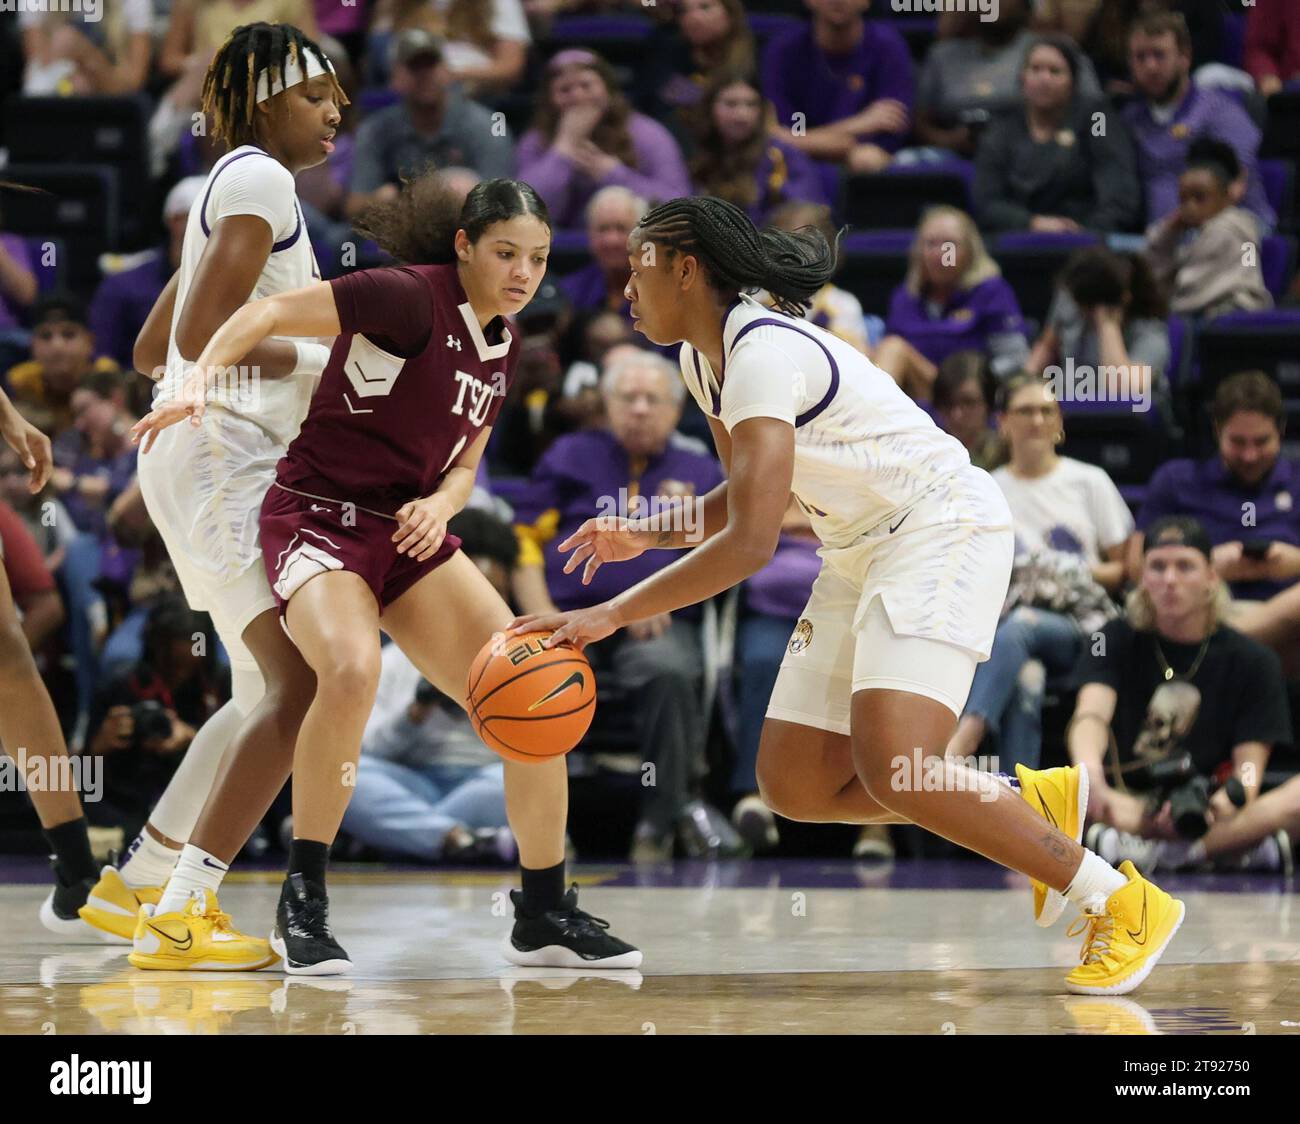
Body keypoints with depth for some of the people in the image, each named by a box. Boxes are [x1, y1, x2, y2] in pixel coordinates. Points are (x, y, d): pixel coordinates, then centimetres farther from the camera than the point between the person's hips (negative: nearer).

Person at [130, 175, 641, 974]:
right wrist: (200, 380, -29)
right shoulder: (410, 298, -13)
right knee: (353, 670, -35)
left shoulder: (503, 349, 11)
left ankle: (547, 916, 8)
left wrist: (440, 504, -2)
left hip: (407, 531, 8)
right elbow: (269, 313, -14)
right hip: (316, 518, -8)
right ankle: (303, 904, -19)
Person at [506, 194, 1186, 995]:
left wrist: (611, 615, -28)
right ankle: (1036, 802, 14)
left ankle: (1124, 903, -16)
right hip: (863, 552, 10)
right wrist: (647, 534, 3)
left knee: (890, 770, -26)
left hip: (942, 529, -10)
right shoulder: (704, 360, 8)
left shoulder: (762, 353, -22)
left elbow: (751, 543, -30)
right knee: (795, 787, 4)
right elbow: (746, 499, 21)